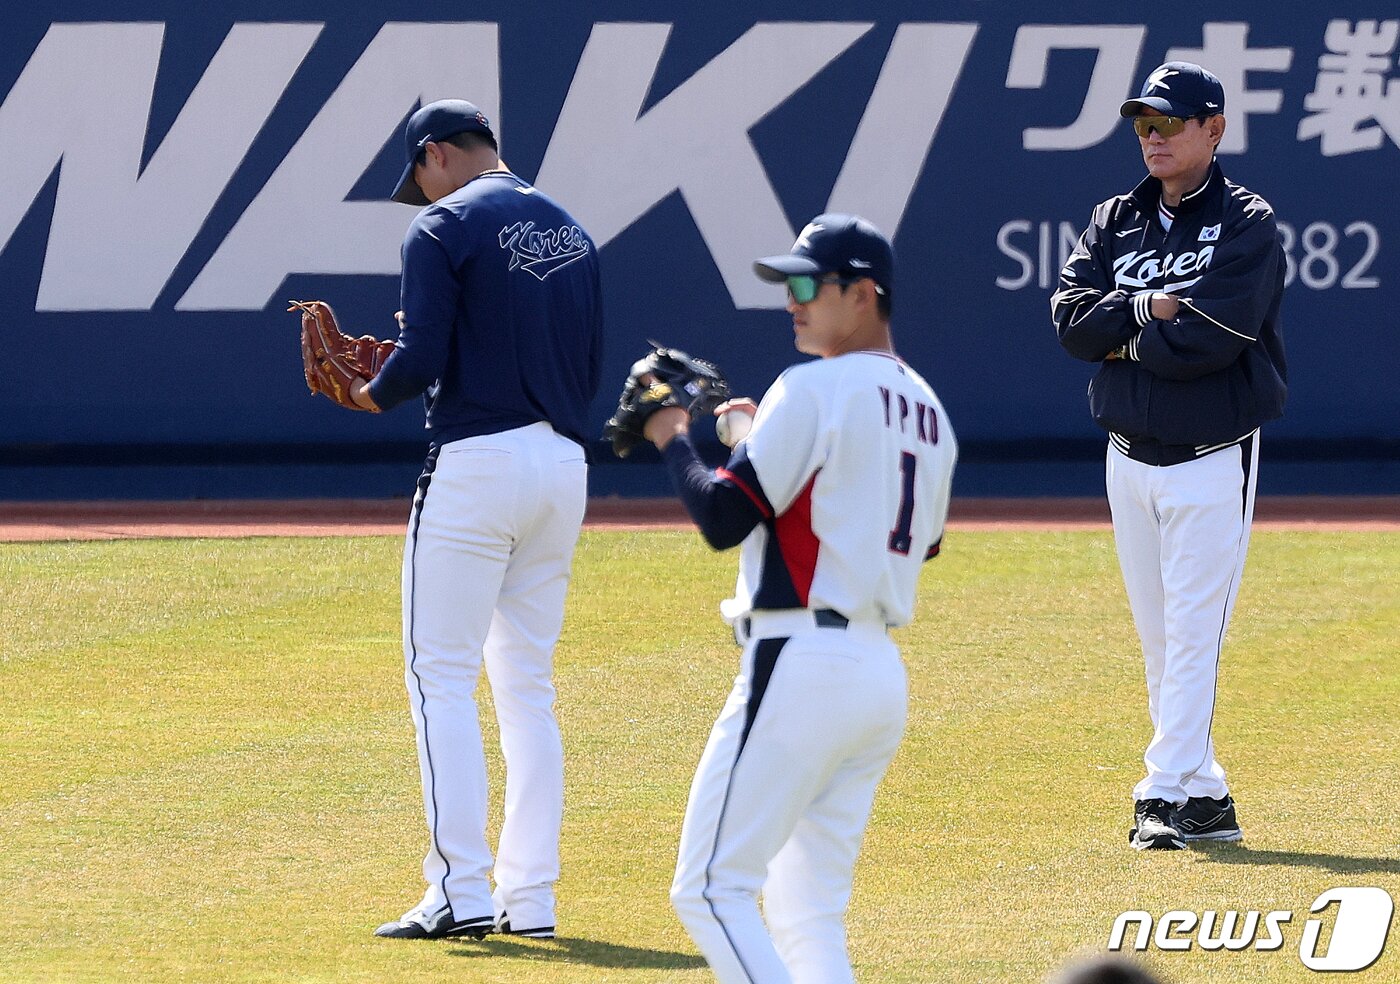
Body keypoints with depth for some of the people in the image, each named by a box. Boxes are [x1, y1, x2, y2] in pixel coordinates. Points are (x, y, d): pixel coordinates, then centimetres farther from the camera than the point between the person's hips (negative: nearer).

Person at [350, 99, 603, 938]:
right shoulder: (571, 232, 15)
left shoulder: (445, 227, -7)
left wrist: (371, 394, 3)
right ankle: (530, 896, 9)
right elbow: (590, 364, 15)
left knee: (442, 677, -3)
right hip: (563, 467, 7)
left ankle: (461, 891, -10)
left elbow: (422, 357, -15)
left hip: (476, 463, -7)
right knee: (528, 686, 12)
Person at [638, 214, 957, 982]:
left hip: (801, 661, -9)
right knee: (809, 911, 13)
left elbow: (722, 520, -15)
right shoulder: (928, 410, 15)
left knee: (711, 889, -7)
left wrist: (672, 438, 5)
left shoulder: (815, 389, -10)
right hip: (882, 672, 9)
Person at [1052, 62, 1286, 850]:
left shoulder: (1248, 224, -8)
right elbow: (1071, 316, -3)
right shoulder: (1114, 222, 11)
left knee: (1194, 635, -10)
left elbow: (1210, 339, -20)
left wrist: (1125, 335, -8)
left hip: (1212, 455, -6)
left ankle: (1168, 795, -13)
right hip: (1130, 455, 6)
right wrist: (1155, 311, -15)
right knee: (1159, 641, 9)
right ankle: (1206, 797, 14)